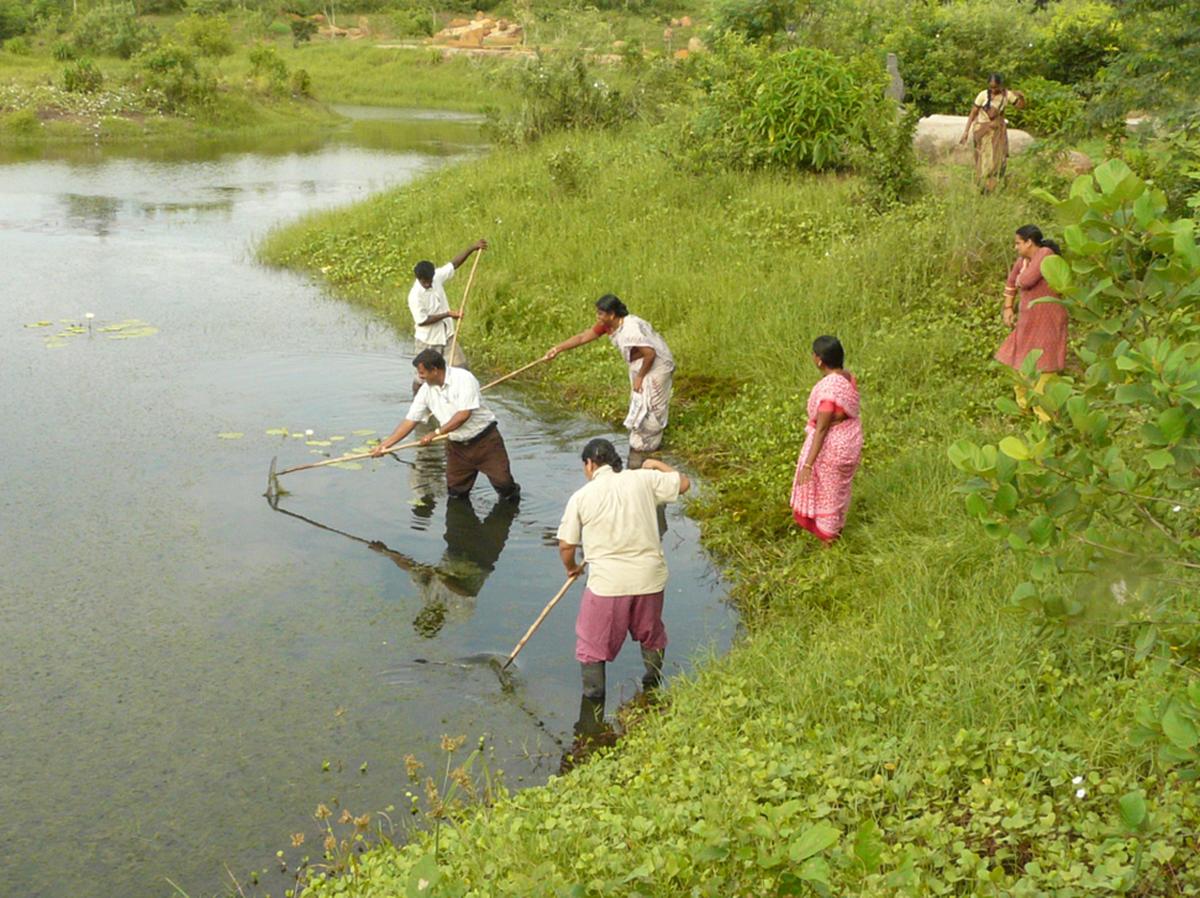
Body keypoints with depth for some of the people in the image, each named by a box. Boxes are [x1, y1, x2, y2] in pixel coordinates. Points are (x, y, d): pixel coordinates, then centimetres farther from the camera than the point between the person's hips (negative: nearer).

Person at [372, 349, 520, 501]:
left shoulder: (463, 378, -19)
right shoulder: (426, 390, -1)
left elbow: (464, 414, -25)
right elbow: (410, 421, 1)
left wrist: (436, 433, -22)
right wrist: (385, 445, -5)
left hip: (485, 439, -5)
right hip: (457, 446, 5)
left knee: (503, 482, -6)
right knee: (455, 492, 3)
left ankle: (512, 495, 25)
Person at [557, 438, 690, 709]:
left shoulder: (581, 497, -4)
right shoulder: (643, 479, -1)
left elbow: (566, 545, -1)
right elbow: (684, 483, 10)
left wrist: (572, 568, 19)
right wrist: (658, 465, 25)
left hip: (607, 582, -3)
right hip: (650, 578, 3)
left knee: (593, 642, 16)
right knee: (651, 634, 27)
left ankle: (594, 702, 22)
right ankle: (653, 687, 42)